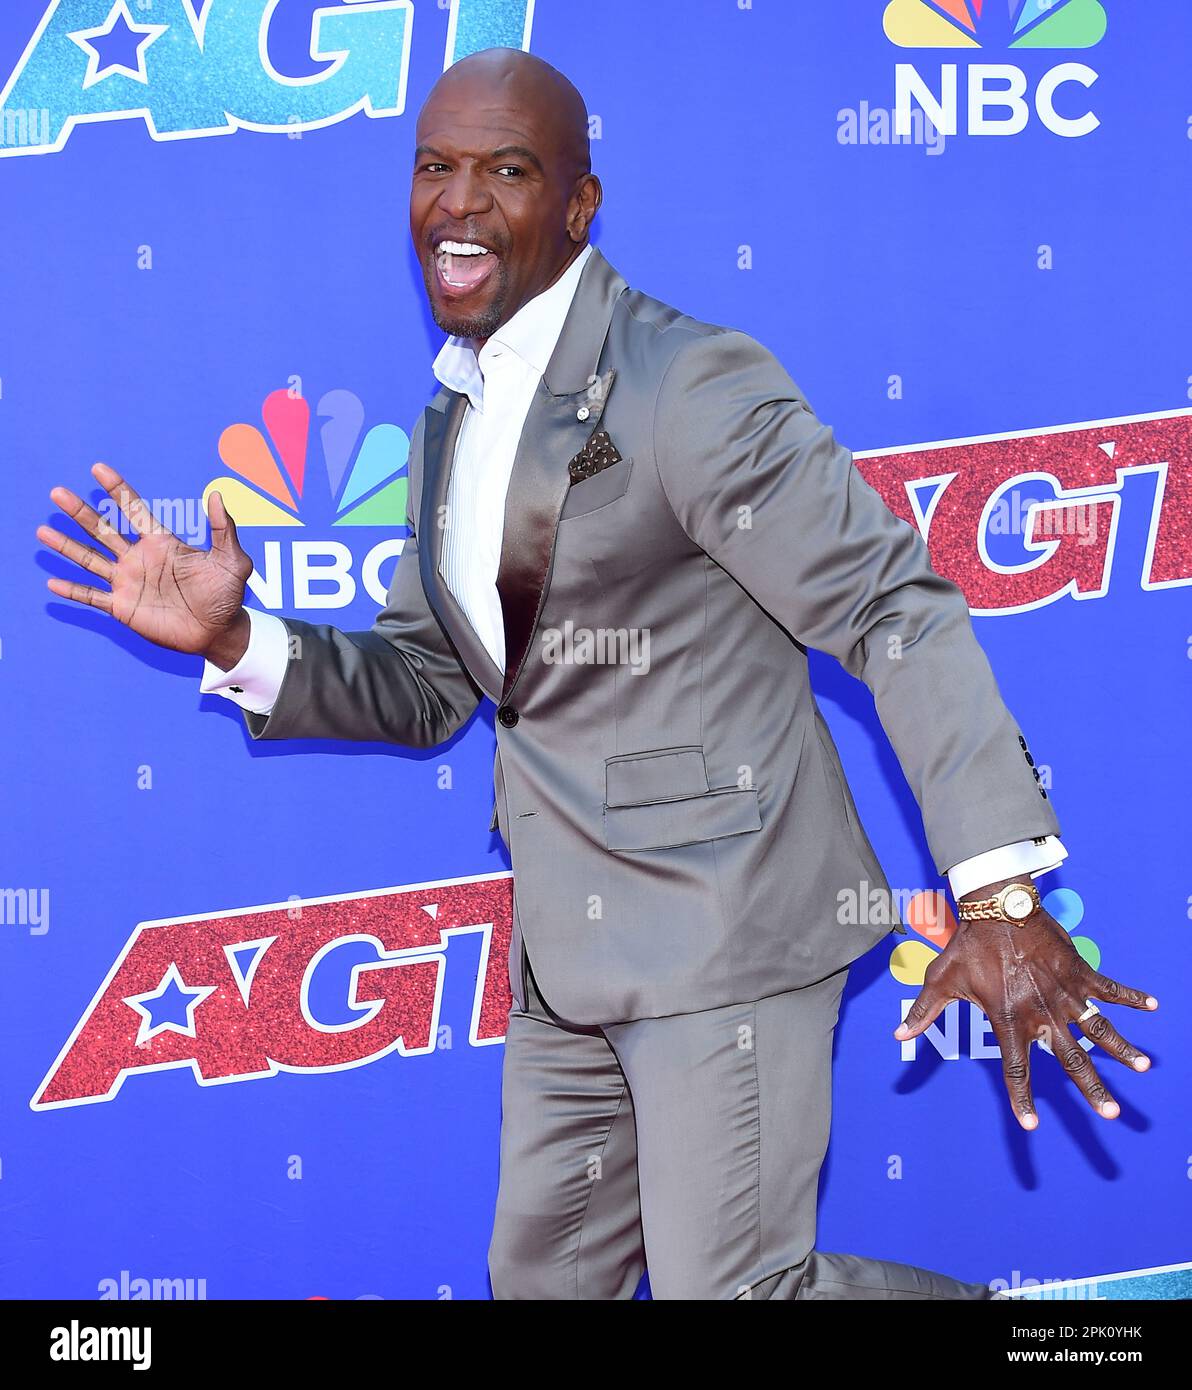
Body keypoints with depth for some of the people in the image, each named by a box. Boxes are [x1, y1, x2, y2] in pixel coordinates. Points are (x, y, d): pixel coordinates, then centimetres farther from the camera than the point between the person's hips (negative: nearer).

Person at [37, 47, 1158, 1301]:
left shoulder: (690, 385, -15)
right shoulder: (452, 422, 12)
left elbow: (895, 611, -18)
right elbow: (429, 684, 16)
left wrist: (996, 890, -26)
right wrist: (235, 640, -1)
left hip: (720, 926, -8)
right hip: (566, 954, 9)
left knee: (729, 1286, -9)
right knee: (543, 1277, 17)